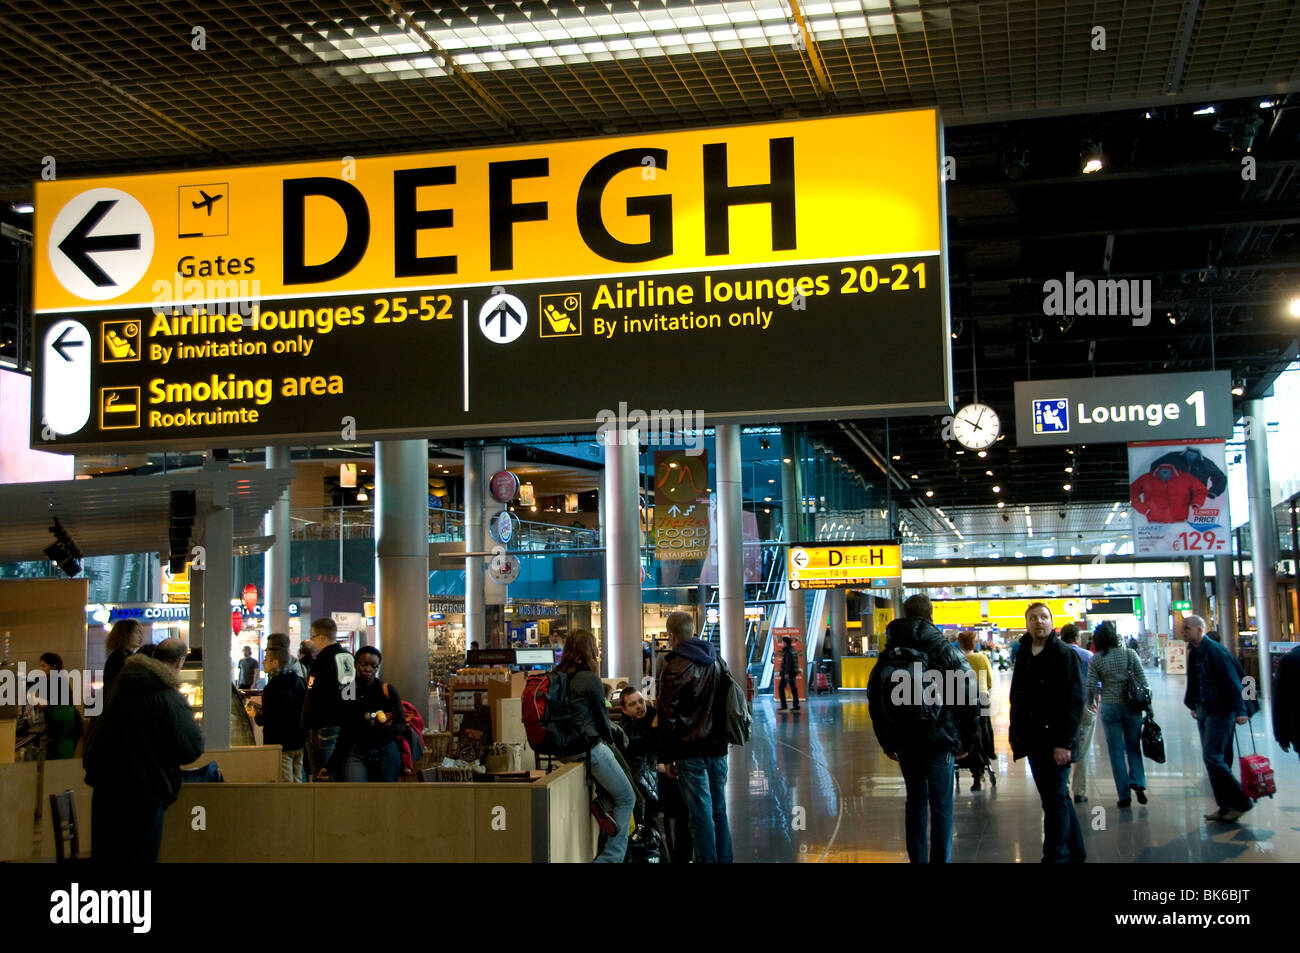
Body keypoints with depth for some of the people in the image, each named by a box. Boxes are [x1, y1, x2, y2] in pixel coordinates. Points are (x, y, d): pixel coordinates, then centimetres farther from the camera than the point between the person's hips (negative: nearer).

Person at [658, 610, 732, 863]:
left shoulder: (673, 668, -10)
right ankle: (724, 859, 18)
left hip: (691, 751, -6)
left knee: (700, 813, -3)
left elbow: (668, 717, -11)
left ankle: (706, 860, -2)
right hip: (717, 747, 6)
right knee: (718, 809, 13)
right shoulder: (715, 662, 11)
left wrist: (666, 757, -6)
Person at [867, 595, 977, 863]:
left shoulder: (889, 653, 6)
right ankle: (940, 860, 1)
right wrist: (966, 740, 0)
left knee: (915, 801, 16)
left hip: (904, 743, 4)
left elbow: (873, 698, 11)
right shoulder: (945, 649, -7)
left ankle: (917, 859, 18)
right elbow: (969, 696, -9)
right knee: (941, 805, 3)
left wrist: (886, 741, 17)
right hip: (939, 741, -4)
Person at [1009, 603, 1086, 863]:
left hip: (1055, 741, -7)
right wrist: (1016, 735, 12)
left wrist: (1065, 742, -20)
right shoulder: (1023, 655, 12)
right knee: (1057, 799, 15)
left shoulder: (1064, 654, -9)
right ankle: (1075, 852, 26)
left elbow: (1075, 701, -14)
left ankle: (1056, 856, 1)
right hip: (1034, 741, 7)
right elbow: (1016, 698, 19)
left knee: (1055, 800, -6)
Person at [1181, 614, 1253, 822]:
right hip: (1204, 711, 9)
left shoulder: (1216, 652, -16)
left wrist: (1239, 710, -23)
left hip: (1220, 712, -9)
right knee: (1216, 760, 10)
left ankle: (1241, 802, -2)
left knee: (1213, 758, -12)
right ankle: (1225, 806, 16)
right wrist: (1193, 705, 21)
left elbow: (1233, 682, -18)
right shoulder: (1193, 652, 10)